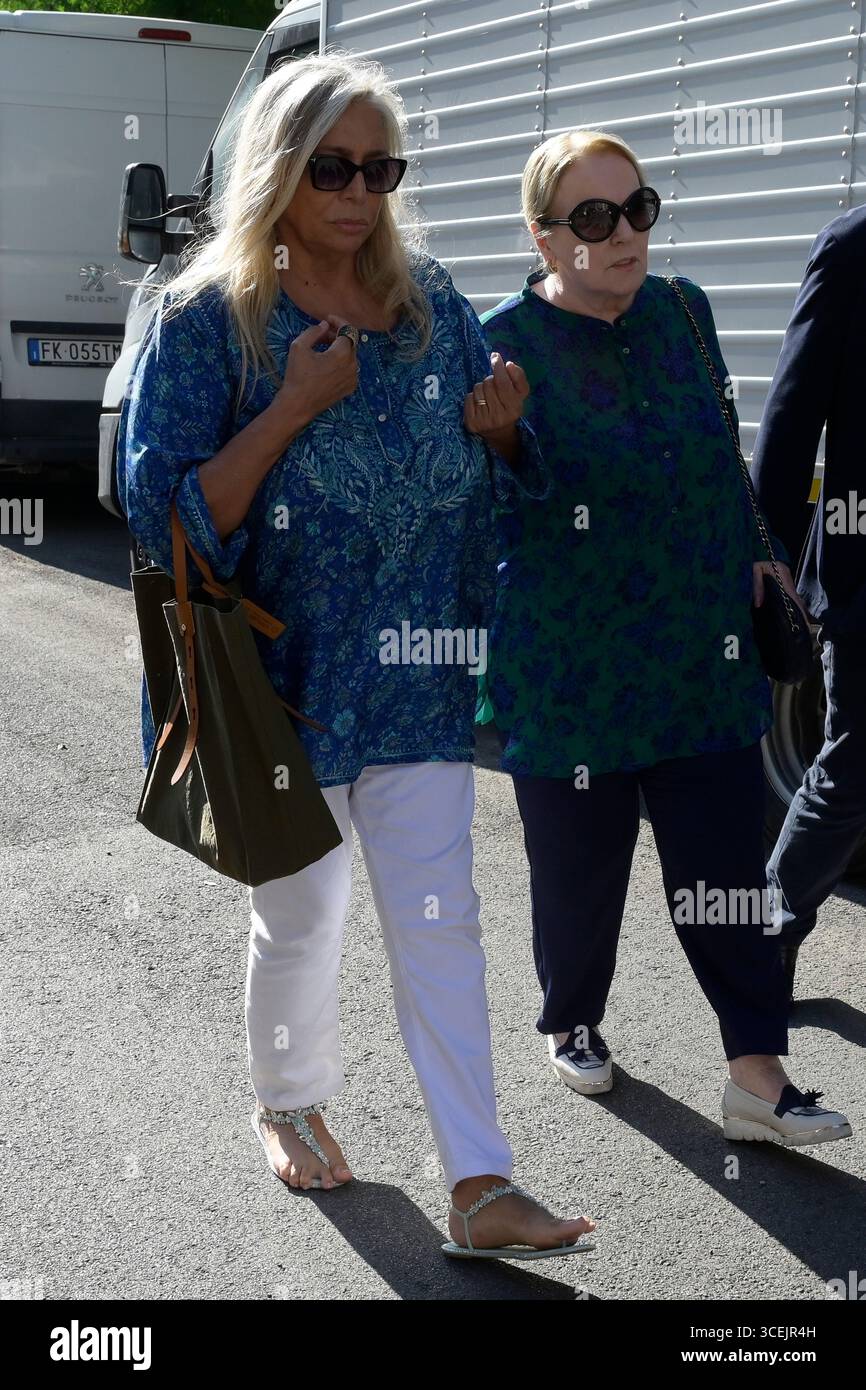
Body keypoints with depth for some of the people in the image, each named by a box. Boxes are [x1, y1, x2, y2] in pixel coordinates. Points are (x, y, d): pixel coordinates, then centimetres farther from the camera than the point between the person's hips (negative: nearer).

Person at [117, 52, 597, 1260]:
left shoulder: (430, 300, 4)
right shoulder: (208, 319, -9)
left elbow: (500, 474, 13)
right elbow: (168, 515, -14)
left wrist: (503, 424, -11)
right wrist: (296, 407, -23)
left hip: (419, 676, 3)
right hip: (287, 682, -2)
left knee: (440, 922, 1)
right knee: (298, 917, 14)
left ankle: (480, 1188, 4)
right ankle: (288, 1101, 41)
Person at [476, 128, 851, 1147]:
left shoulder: (682, 311, 6)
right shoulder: (505, 341, -9)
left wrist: (745, 557, 17)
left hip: (703, 659, 4)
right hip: (569, 669, -4)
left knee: (724, 861, 2)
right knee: (579, 861, 11)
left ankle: (756, 1075, 8)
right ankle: (572, 1024, 36)